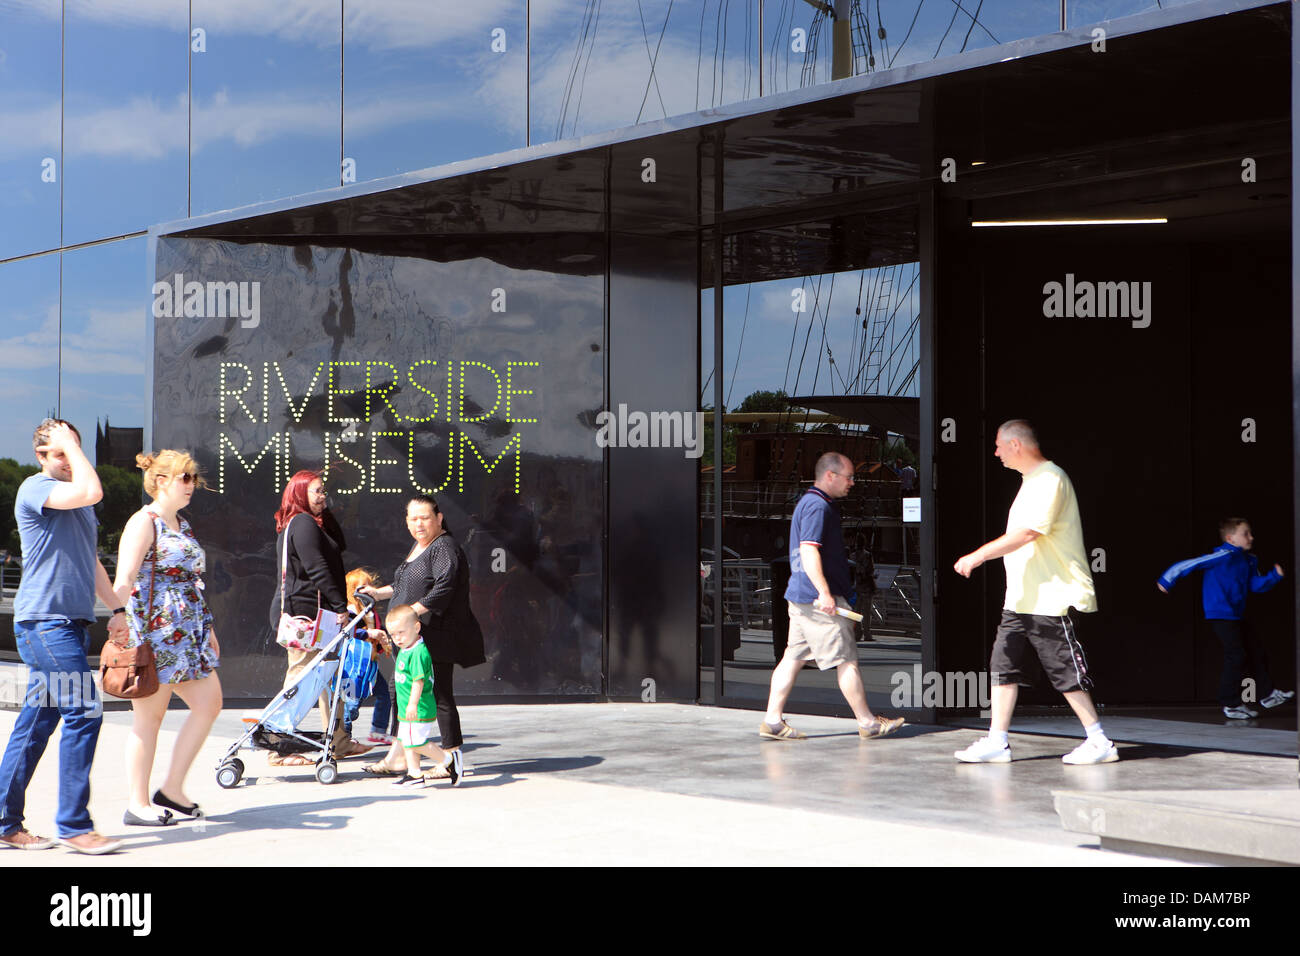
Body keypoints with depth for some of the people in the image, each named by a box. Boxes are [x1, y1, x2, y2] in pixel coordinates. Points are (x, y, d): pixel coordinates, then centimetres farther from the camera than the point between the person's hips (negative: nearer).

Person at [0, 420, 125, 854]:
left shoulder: (76, 503, 21)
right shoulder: (35, 489, -8)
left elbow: (91, 562, 28)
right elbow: (92, 491, -26)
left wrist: (116, 608, 23)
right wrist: (68, 444, -14)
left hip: (71, 622, 9)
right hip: (44, 619, -9)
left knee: (36, 721, 9)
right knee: (84, 712, -13)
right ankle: (73, 825, -9)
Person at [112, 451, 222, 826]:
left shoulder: (182, 524, 19)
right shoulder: (144, 522, -8)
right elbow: (125, 578, -17)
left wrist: (207, 627, 24)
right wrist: (119, 620, -28)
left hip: (188, 633, 9)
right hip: (153, 631, -9)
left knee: (209, 703, 4)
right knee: (149, 716, -3)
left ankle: (172, 788, 12)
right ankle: (137, 803, 4)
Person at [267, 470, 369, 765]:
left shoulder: (311, 522, 19)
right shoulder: (303, 524, -12)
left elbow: (340, 544, 19)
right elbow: (318, 569, -18)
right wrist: (340, 607, -17)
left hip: (302, 610, 11)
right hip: (303, 610, -11)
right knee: (300, 676, -9)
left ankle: (339, 740, 20)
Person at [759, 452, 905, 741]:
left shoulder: (807, 503, 19)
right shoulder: (818, 506, -14)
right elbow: (809, 551, -23)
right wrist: (824, 592, -27)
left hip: (801, 597, 10)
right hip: (818, 598, -10)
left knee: (793, 657, 7)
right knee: (846, 660, -3)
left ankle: (772, 720, 5)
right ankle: (867, 723, 4)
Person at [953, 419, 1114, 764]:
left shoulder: (1050, 479, -15)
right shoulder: (1032, 481, 17)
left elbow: (1028, 532, -24)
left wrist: (978, 556, -23)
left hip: (1052, 600, -10)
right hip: (1021, 599, 10)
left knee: (1067, 674, -4)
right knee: (1003, 666, 6)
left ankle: (1099, 743, 6)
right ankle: (996, 742, 9)